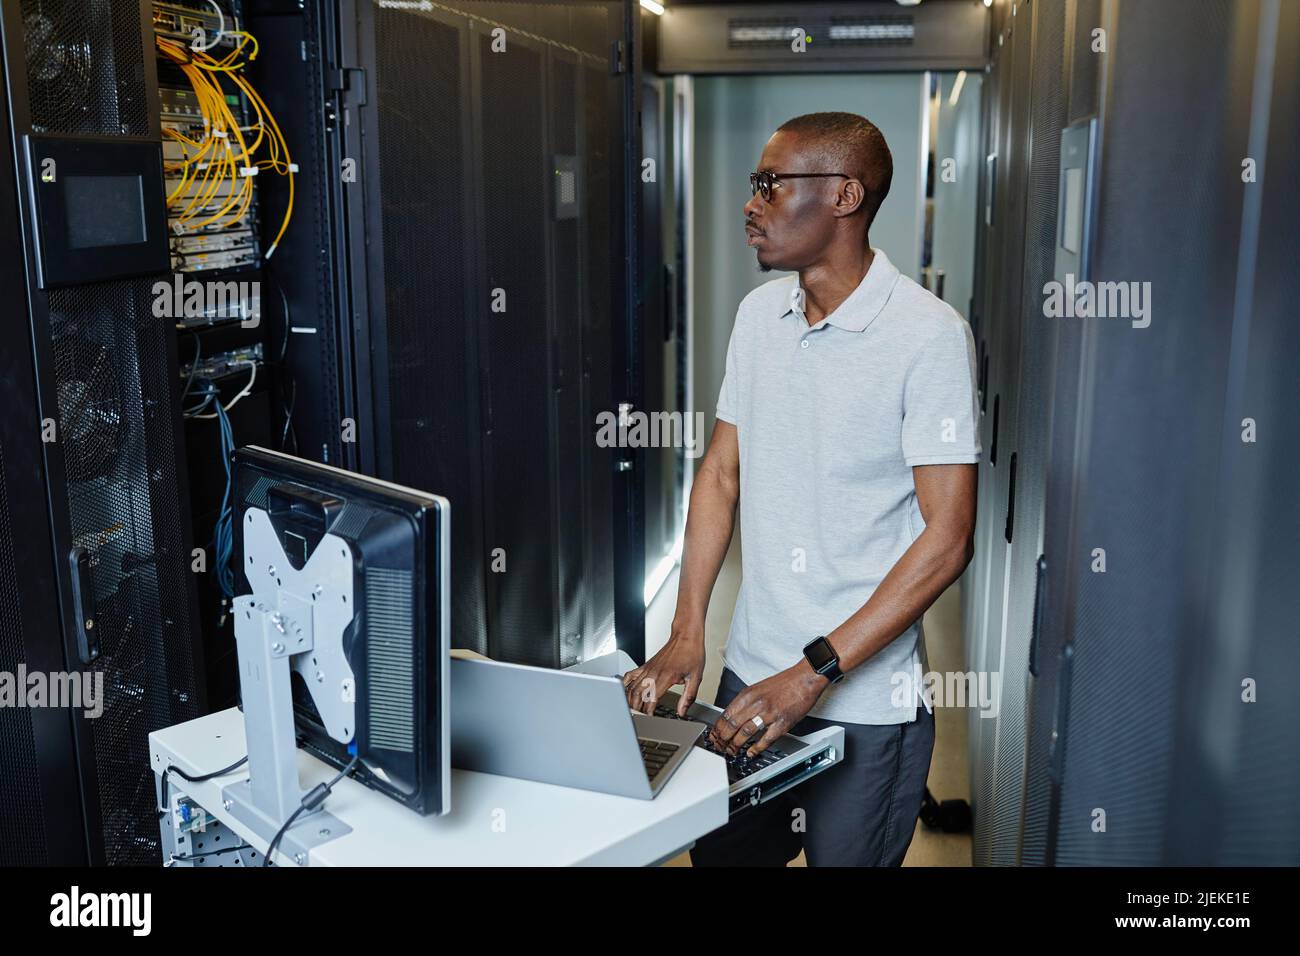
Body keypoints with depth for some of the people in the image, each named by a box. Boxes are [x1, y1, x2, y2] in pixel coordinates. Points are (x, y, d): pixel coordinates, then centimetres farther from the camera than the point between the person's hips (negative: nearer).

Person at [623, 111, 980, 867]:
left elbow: (948, 539, -17)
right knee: (720, 852, 18)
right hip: (750, 676, 6)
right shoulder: (760, 314, 4)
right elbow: (723, 472, 9)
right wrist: (688, 631, 1)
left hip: (866, 705, -5)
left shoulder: (930, 335, -15)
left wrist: (817, 671, -19)